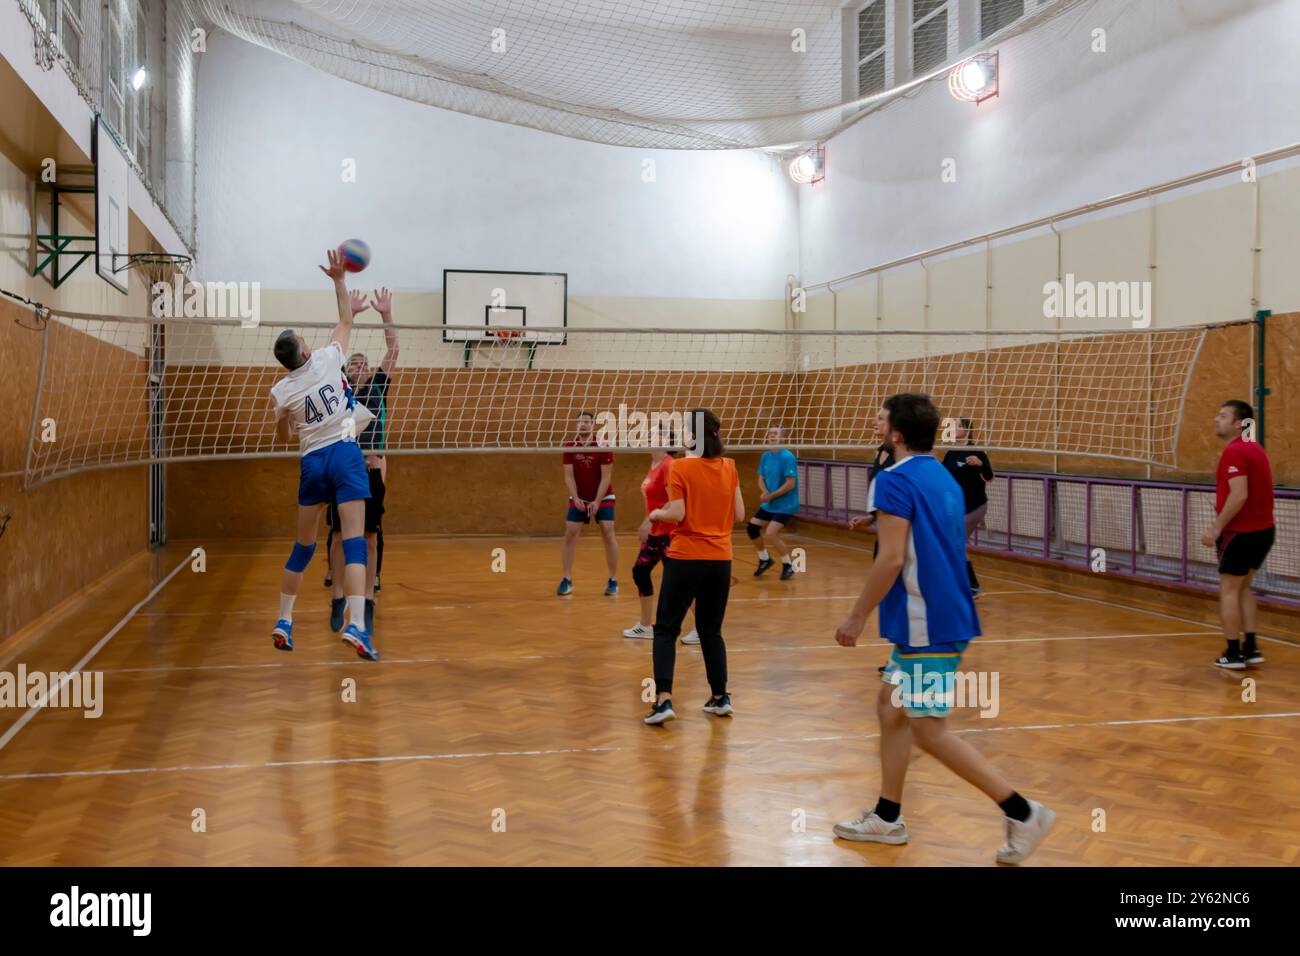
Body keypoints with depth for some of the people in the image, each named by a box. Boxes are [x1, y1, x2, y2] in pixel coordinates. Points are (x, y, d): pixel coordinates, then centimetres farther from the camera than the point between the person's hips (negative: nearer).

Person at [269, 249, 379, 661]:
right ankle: (356, 626, -23)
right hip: (344, 453, -3)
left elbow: (283, 437, 16)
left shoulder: (280, 391, 2)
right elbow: (346, 320, 13)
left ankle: (283, 622, 21)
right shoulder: (326, 360, -3)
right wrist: (338, 278, 20)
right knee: (353, 542, -11)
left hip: (311, 461, 3)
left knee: (303, 546, 15)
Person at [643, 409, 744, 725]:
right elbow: (739, 514, 4)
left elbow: (677, 514, -14)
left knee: (666, 630, 4)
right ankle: (720, 698, 20)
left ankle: (664, 700, -6)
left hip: (685, 559, -4)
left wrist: (656, 514, 5)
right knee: (711, 630, 18)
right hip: (720, 560, 4)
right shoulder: (729, 468, 3)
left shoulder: (681, 467, -9)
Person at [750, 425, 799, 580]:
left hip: (785, 504, -8)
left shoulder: (788, 457, -18)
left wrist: (771, 496, -18)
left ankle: (788, 565, 2)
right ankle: (765, 559, 28)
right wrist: (764, 492, -13)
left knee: (770, 534, -18)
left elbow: (790, 484, -21)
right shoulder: (765, 456, 4)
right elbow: (761, 479, 9)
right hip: (769, 504, 8)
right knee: (751, 527, 7)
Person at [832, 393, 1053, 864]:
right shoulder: (944, 478, 13)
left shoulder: (895, 479, -15)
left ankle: (1023, 812, 1)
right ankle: (887, 817, 24)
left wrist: (857, 616, -13)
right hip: (943, 615, 10)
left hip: (927, 625, -10)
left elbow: (891, 559, -21)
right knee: (891, 708, 16)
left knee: (929, 730, -3)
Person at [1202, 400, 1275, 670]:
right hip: (1263, 529, 9)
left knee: (1229, 590, 1)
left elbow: (1239, 496, -24)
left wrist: (1217, 528, -19)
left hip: (1242, 533, -9)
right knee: (1243, 588, 18)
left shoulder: (1234, 451, -16)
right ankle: (1251, 649, 18)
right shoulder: (1255, 448, 13)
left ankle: (1233, 654, 5)